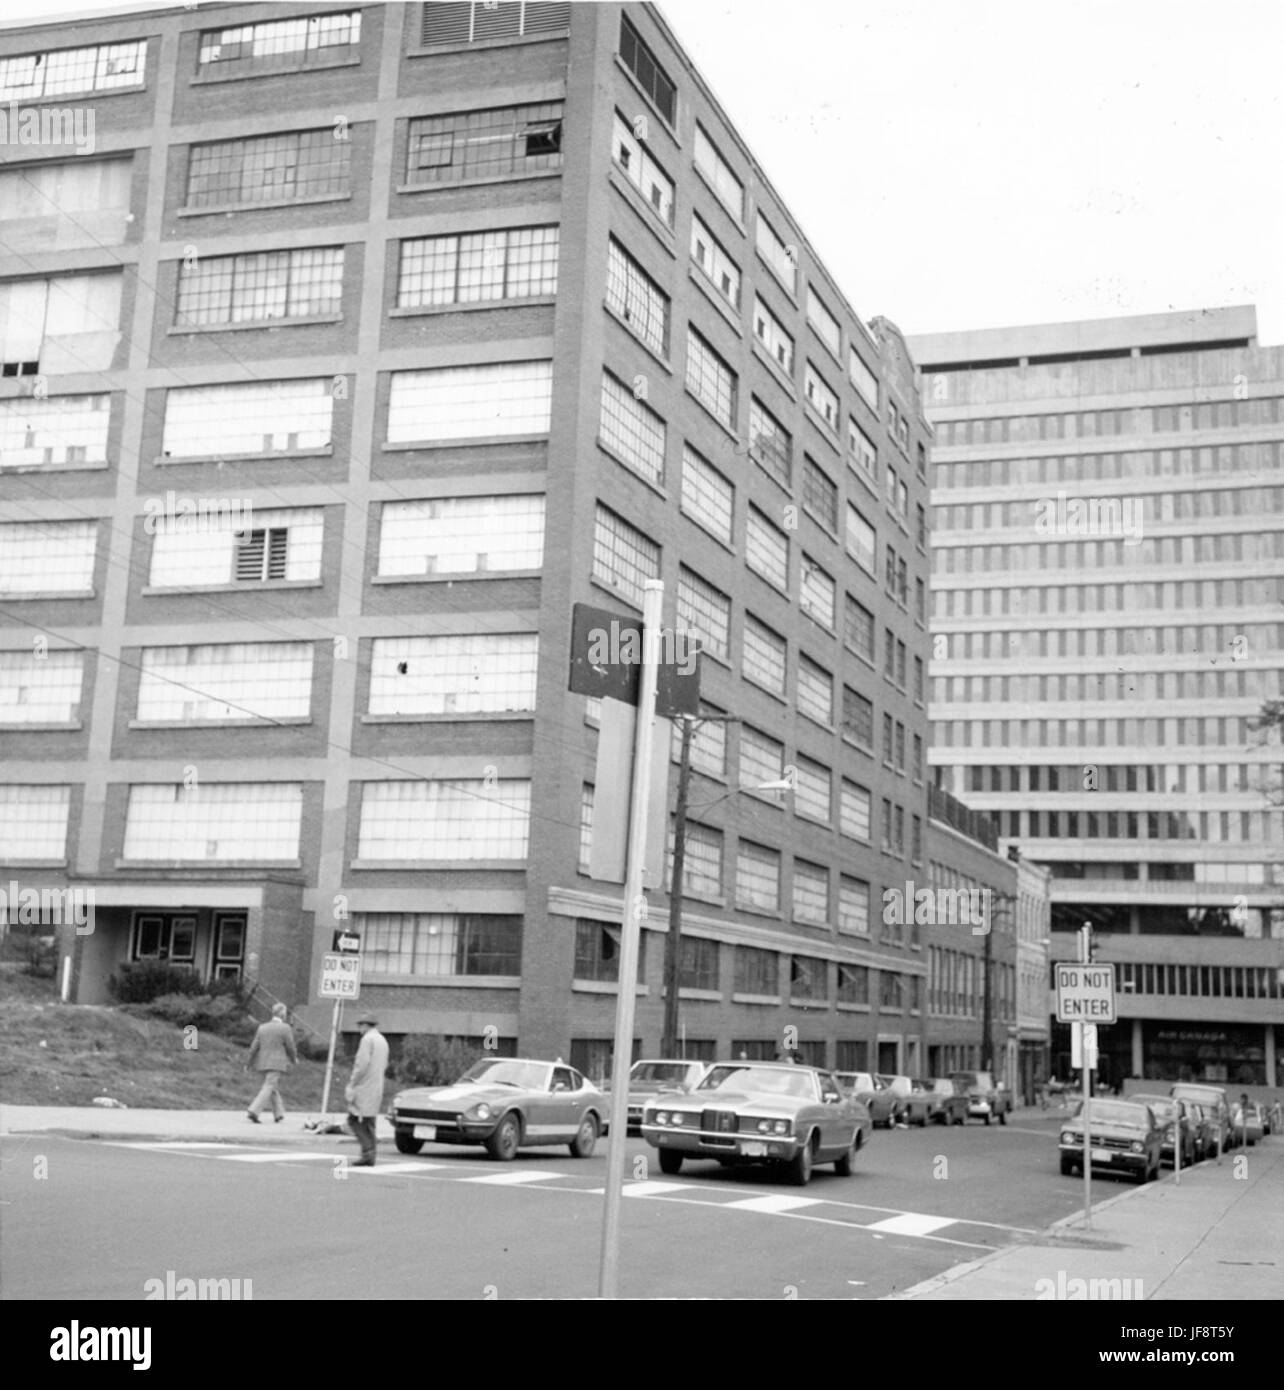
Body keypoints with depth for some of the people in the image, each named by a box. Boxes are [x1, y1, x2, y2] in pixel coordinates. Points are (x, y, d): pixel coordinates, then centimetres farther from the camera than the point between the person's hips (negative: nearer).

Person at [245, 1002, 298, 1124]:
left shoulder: (262, 1027, 7)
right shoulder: (285, 1028, -9)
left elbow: (254, 1046, 6)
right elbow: (290, 1047, -5)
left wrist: (248, 1063, 12)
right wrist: (294, 1058, 14)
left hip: (264, 1062, 6)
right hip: (277, 1063, -6)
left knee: (274, 1088, 17)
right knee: (268, 1088, -7)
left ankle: (279, 1114, 22)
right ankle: (253, 1111, -19)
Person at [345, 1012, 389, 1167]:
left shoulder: (367, 1039, -11)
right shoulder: (383, 1040, 17)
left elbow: (362, 1064, -19)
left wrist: (351, 1084, -15)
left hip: (364, 1087, -9)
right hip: (377, 1088, 9)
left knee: (354, 1120, -5)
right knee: (369, 1123, 10)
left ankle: (368, 1150, -13)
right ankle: (369, 1157, 8)